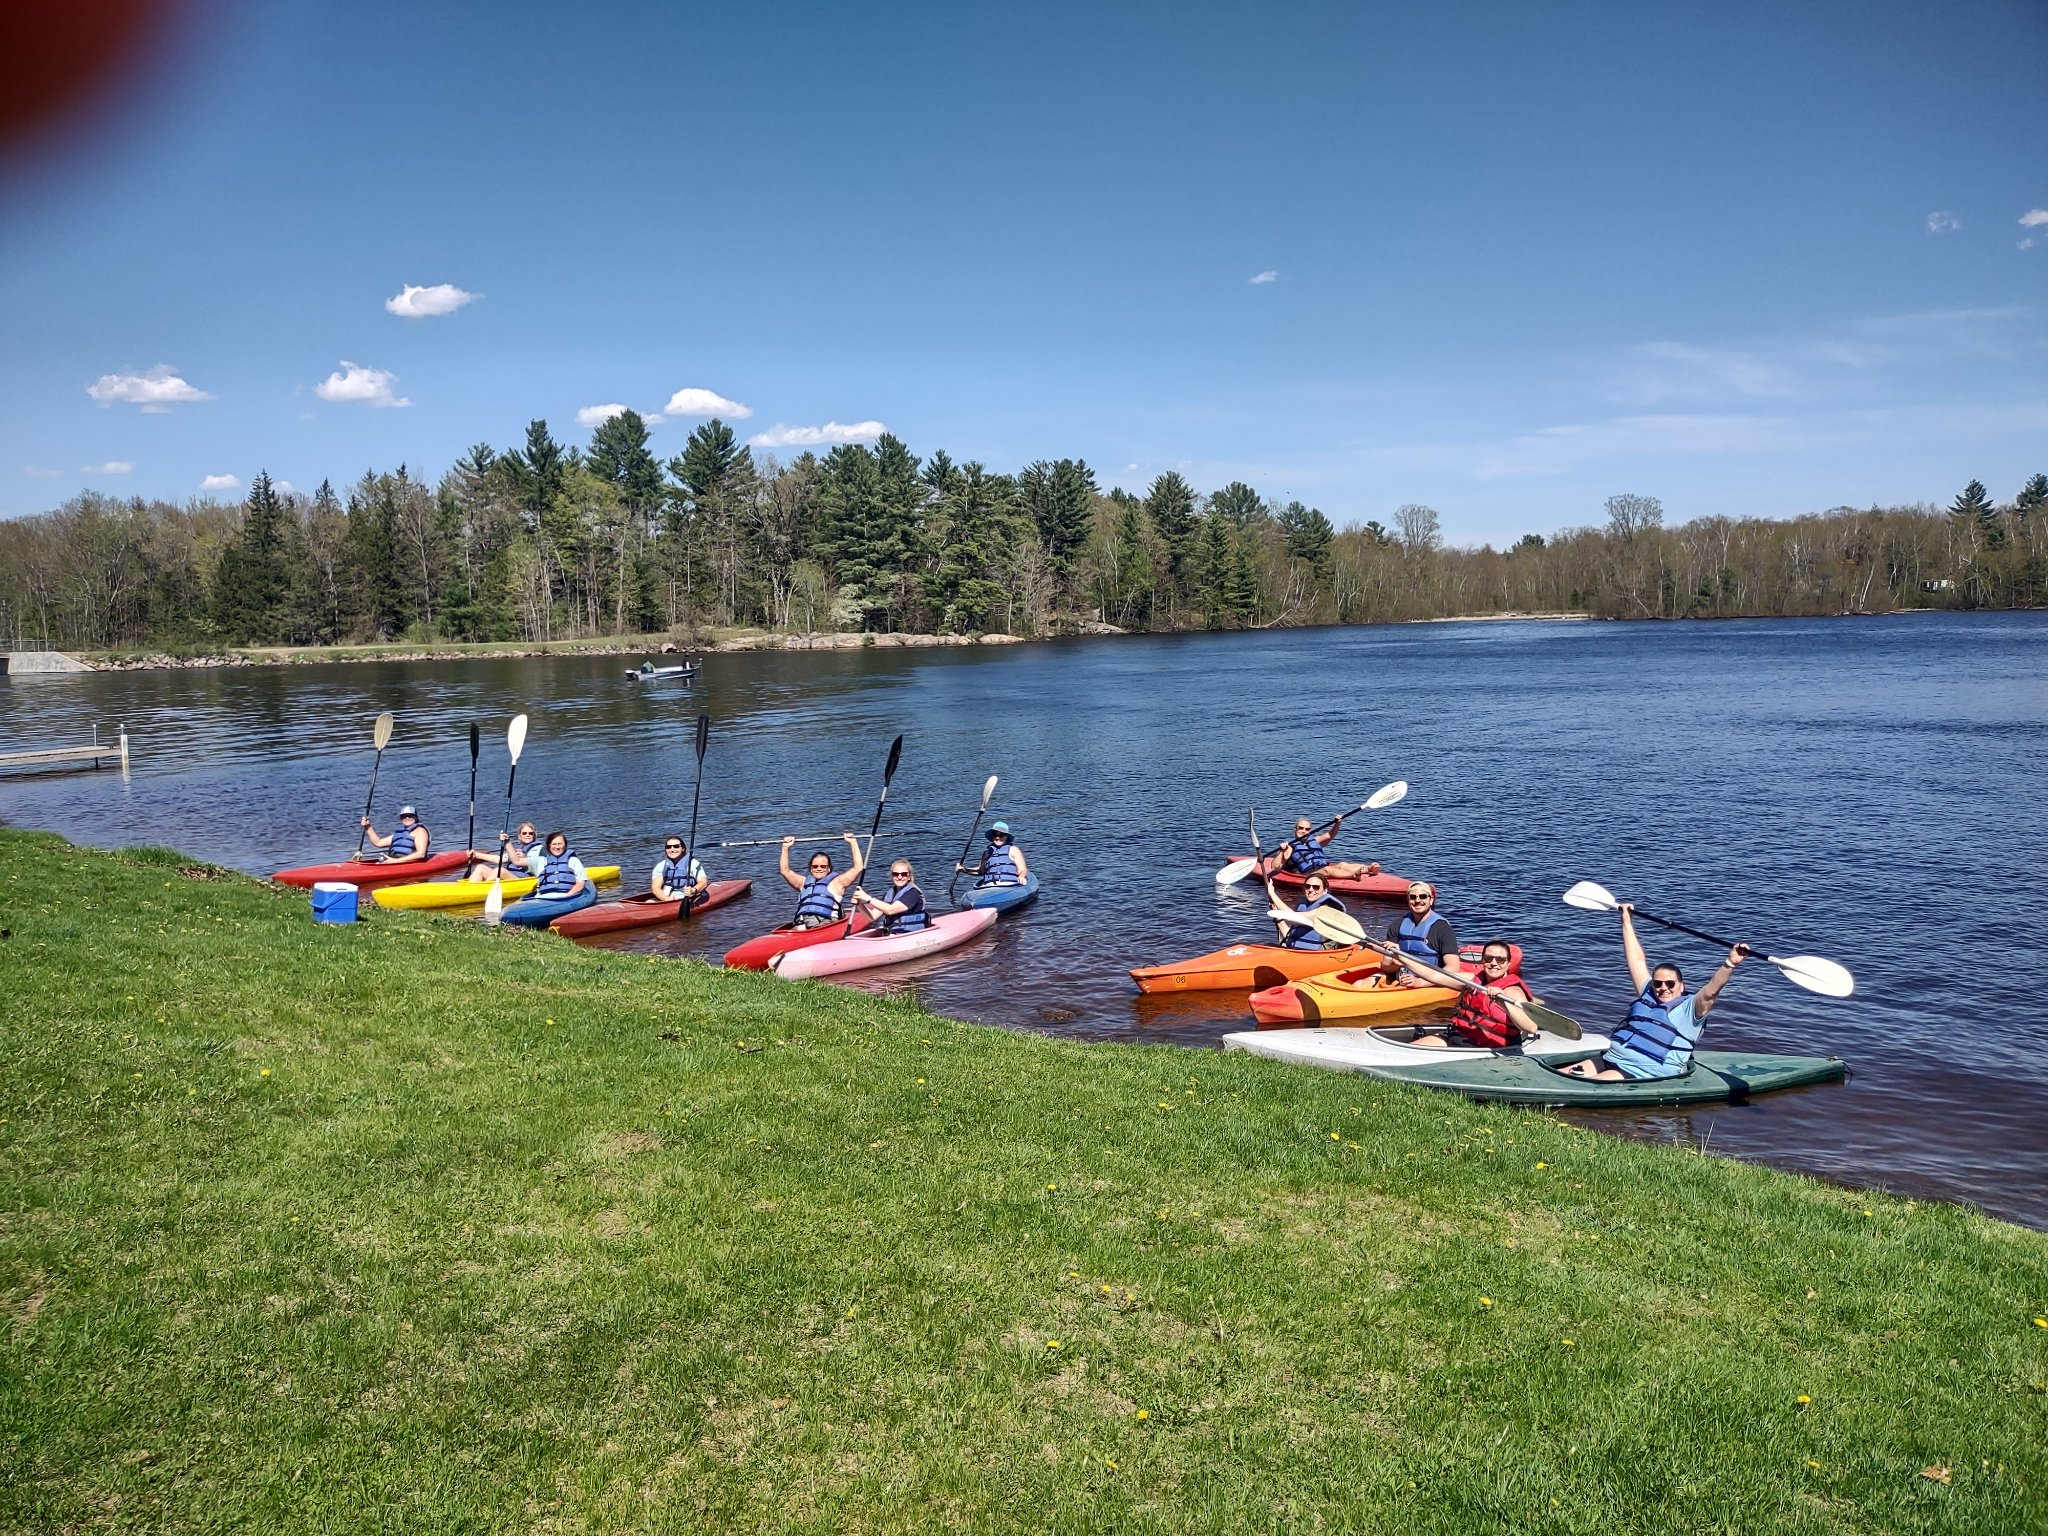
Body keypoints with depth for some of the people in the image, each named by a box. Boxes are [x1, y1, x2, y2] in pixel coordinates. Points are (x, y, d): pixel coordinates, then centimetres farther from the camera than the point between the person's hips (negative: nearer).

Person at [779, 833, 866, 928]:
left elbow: (858, 867, 10)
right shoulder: (804, 882, 30)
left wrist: (853, 843, 12)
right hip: (802, 924, 4)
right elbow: (785, 871, 31)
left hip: (826, 924, -3)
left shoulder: (837, 882, 17)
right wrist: (785, 847, 26)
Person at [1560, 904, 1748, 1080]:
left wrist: (1730, 964, -30)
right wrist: (1627, 921, 32)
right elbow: (1637, 960, 27)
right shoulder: (1647, 996, 22)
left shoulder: (1690, 1008, 4)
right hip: (1609, 1060, 7)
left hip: (1639, 1074, -7)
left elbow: (1710, 992, -15)